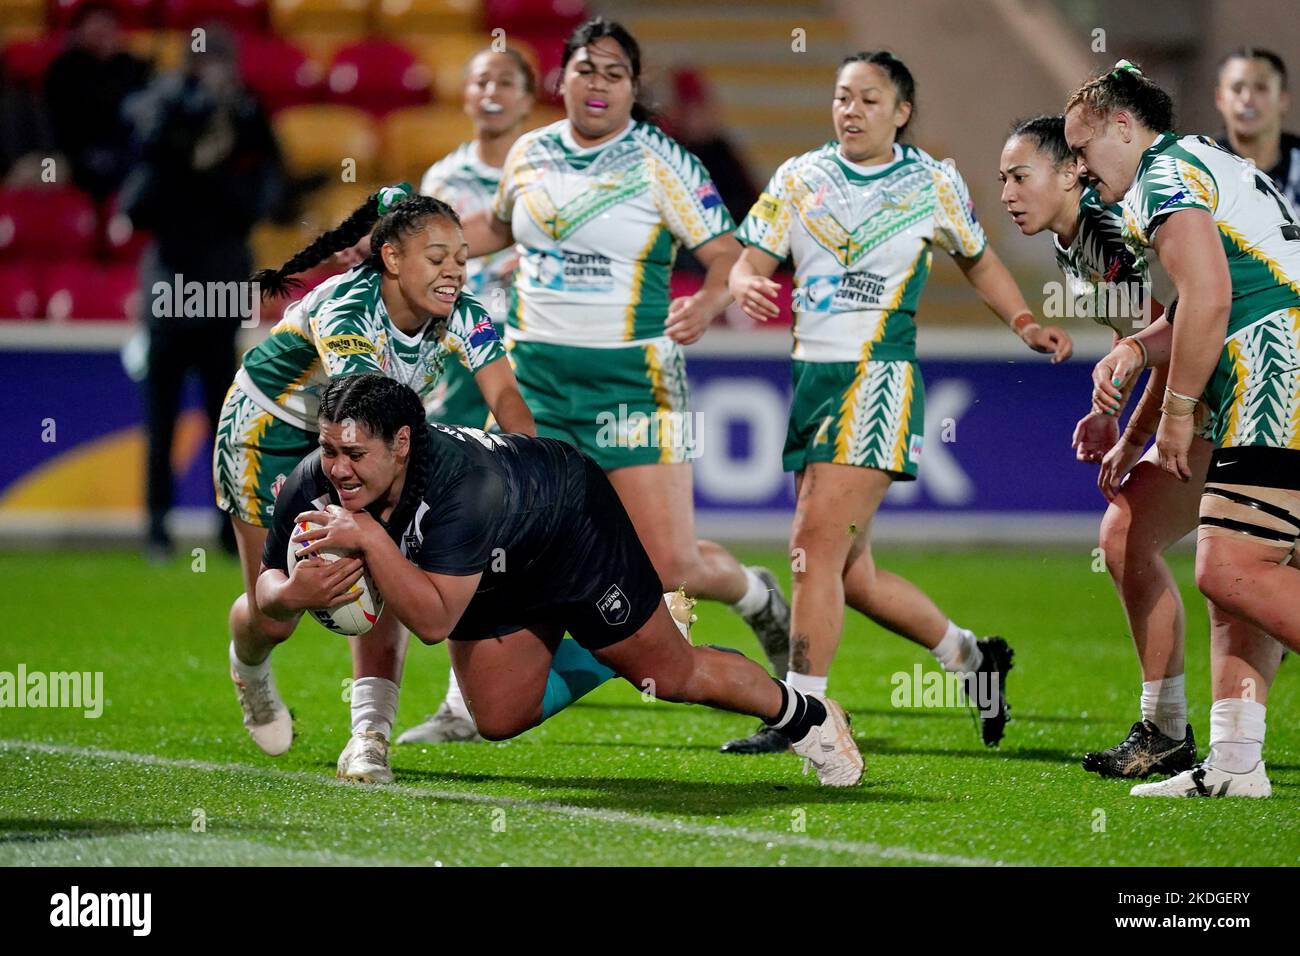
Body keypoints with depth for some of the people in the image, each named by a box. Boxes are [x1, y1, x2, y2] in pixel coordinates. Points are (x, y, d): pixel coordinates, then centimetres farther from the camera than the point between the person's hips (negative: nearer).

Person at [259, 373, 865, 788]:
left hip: (570, 521, -6)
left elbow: (434, 621, -49)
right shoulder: (312, 486, -28)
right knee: (499, 722, 8)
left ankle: (803, 715, 29)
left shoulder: (460, 486, -46)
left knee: (673, 675, 2)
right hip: (496, 578, 6)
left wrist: (370, 538, -55)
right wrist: (296, 593, -41)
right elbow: (268, 594, -17)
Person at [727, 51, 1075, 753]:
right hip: (811, 375, 5)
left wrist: (1025, 324, 6)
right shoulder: (799, 179, 8)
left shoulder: (932, 184, 2)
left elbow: (978, 260, 18)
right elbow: (751, 262, 4)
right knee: (846, 573, 7)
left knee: (818, 545, -16)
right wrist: (747, 286, -19)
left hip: (879, 380, -5)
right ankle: (969, 655, 29)